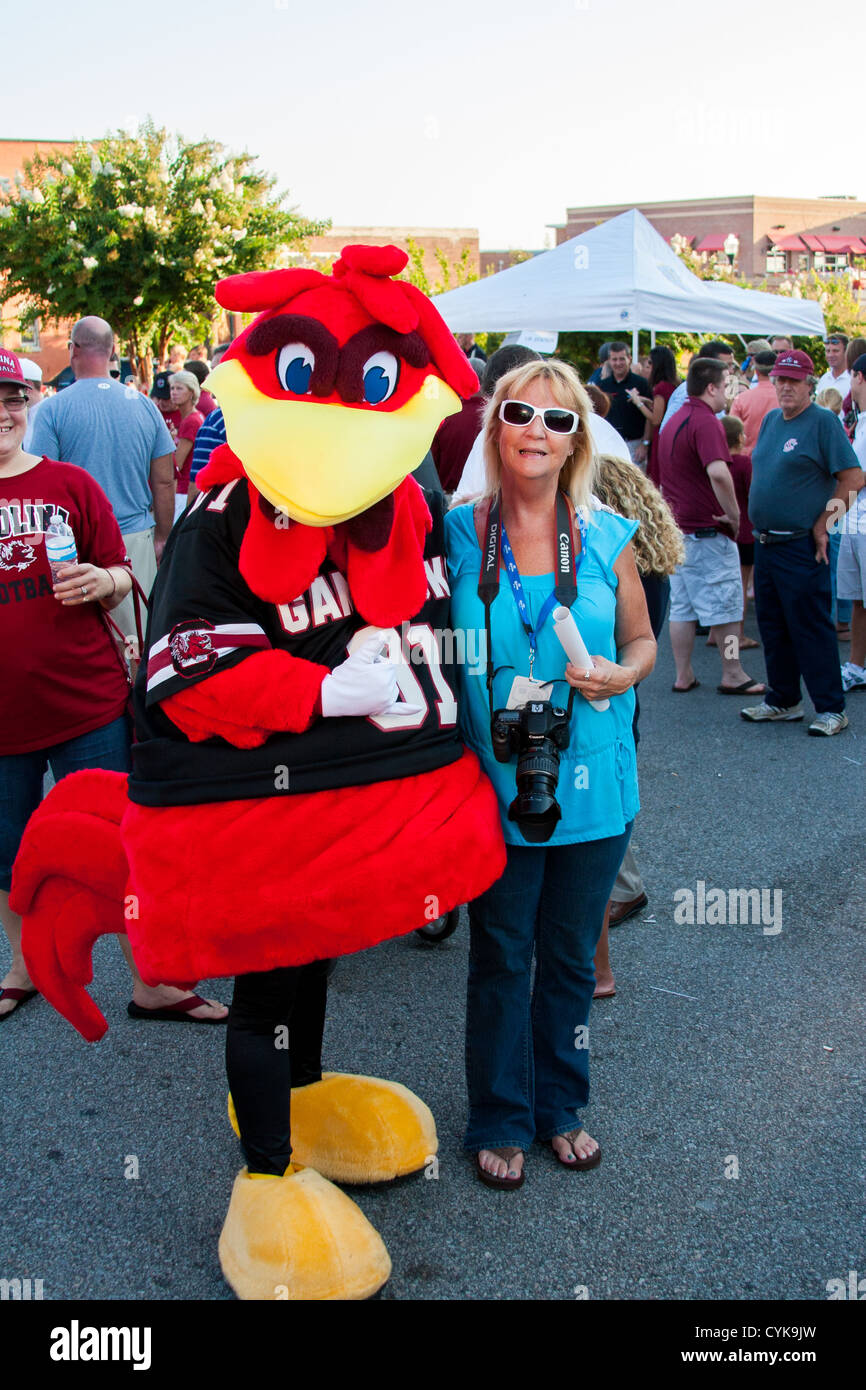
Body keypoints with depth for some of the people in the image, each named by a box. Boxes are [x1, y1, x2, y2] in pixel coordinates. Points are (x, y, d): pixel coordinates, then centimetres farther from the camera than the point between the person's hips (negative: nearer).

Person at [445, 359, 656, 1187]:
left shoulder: (608, 538, -1)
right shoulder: (456, 533, -4)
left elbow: (642, 640, 9)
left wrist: (622, 674, -12)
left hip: (591, 784, 2)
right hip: (493, 783, -1)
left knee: (570, 955, 15)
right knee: (501, 958, 9)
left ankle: (560, 1108, 36)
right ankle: (501, 1119, 29)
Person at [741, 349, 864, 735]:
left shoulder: (823, 422, -10)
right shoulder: (770, 420, 13)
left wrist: (822, 524, -13)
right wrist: (758, 522, 13)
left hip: (801, 546, -8)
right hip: (765, 541, 8)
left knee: (811, 627, -4)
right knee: (772, 625, 14)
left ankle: (831, 709, 4)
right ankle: (782, 700, 26)